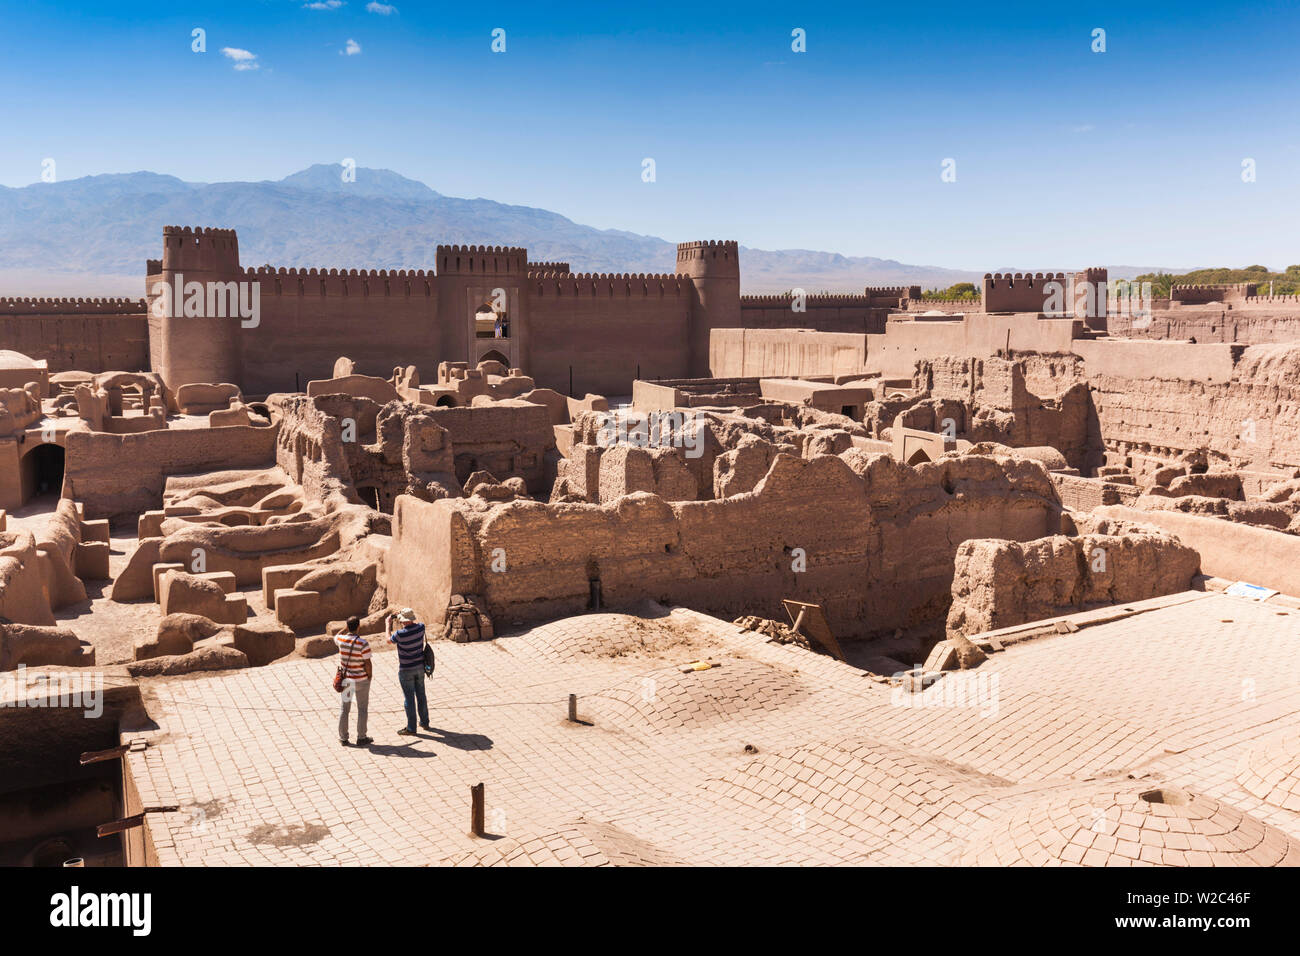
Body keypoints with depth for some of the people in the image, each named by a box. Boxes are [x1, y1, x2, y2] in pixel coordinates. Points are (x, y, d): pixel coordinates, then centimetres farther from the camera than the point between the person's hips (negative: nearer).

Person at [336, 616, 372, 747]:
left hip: (345, 678, 4)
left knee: (344, 709, 14)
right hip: (361, 679, -4)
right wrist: (369, 677, -3)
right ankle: (361, 738, 15)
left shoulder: (341, 639, -9)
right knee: (362, 709, 10)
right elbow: (367, 663, -18)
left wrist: (347, 628, 16)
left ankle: (343, 738, 21)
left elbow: (335, 637, 18)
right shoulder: (363, 643, -22)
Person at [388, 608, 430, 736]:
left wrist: (389, 624, 11)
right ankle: (425, 723, 30)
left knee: (409, 698, 3)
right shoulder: (420, 627, -11)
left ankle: (411, 729, 10)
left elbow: (389, 640, -2)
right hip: (420, 667, 5)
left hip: (406, 670, -5)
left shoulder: (400, 634, -24)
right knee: (421, 695, 18)